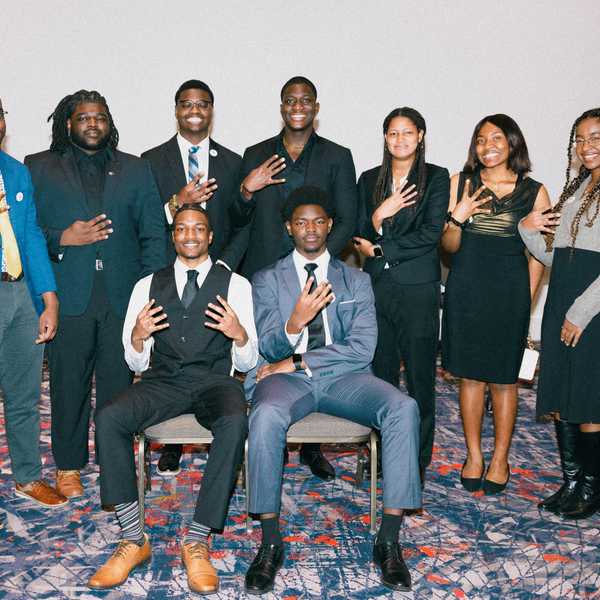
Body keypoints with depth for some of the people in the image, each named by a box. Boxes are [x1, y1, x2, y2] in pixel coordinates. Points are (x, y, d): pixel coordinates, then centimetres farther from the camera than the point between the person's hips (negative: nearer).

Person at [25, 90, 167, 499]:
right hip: (68, 297, -1)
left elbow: (154, 234, 8)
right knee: (69, 385, 7)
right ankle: (69, 465, 24)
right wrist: (62, 239, -12)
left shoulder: (136, 170, 13)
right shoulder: (39, 168, 9)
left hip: (123, 297, 1)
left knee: (118, 384, 5)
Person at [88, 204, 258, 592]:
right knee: (109, 419, -28)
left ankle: (197, 543, -24)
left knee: (235, 423, -36)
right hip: (162, 381, 2)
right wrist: (138, 337, -10)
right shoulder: (149, 286, 13)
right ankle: (134, 541, -17)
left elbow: (248, 362, 6)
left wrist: (240, 334, -16)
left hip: (214, 381, -1)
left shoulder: (235, 284, 9)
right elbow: (137, 364, 12)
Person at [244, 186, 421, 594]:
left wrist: (298, 362, -9)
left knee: (404, 408, -29)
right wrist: (294, 322, -22)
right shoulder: (267, 280, 12)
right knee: (266, 415, -37)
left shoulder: (356, 280, 14)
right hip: (286, 377, -1)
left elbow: (362, 348, 0)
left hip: (344, 377, 1)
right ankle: (270, 544, -22)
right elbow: (269, 349, 0)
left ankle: (389, 541, -20)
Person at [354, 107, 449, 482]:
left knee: (420, 375, 0)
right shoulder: (369, 180, 13)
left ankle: (418, 461, 10)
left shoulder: (436, 178, 2)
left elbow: (431, 234, -7)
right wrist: (379, 216, -11)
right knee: (380, 373, 5)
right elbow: (361, 235, 9)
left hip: (418, 287, -3)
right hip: (378, 286, 3)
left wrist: (379, 249, -7)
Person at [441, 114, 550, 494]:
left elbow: (538, 254, 3)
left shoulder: (534, 192, 0)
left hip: (509, 292, -2)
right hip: (466, 289, 2)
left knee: (503, 377, 7)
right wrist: (458, 217, -14)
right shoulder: (461, 183, 5)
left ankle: (500, 459, 21)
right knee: (470, 374, 8)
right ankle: (474, 455, 23)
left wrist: (526, 301, -3)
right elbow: (450, 247, 5)